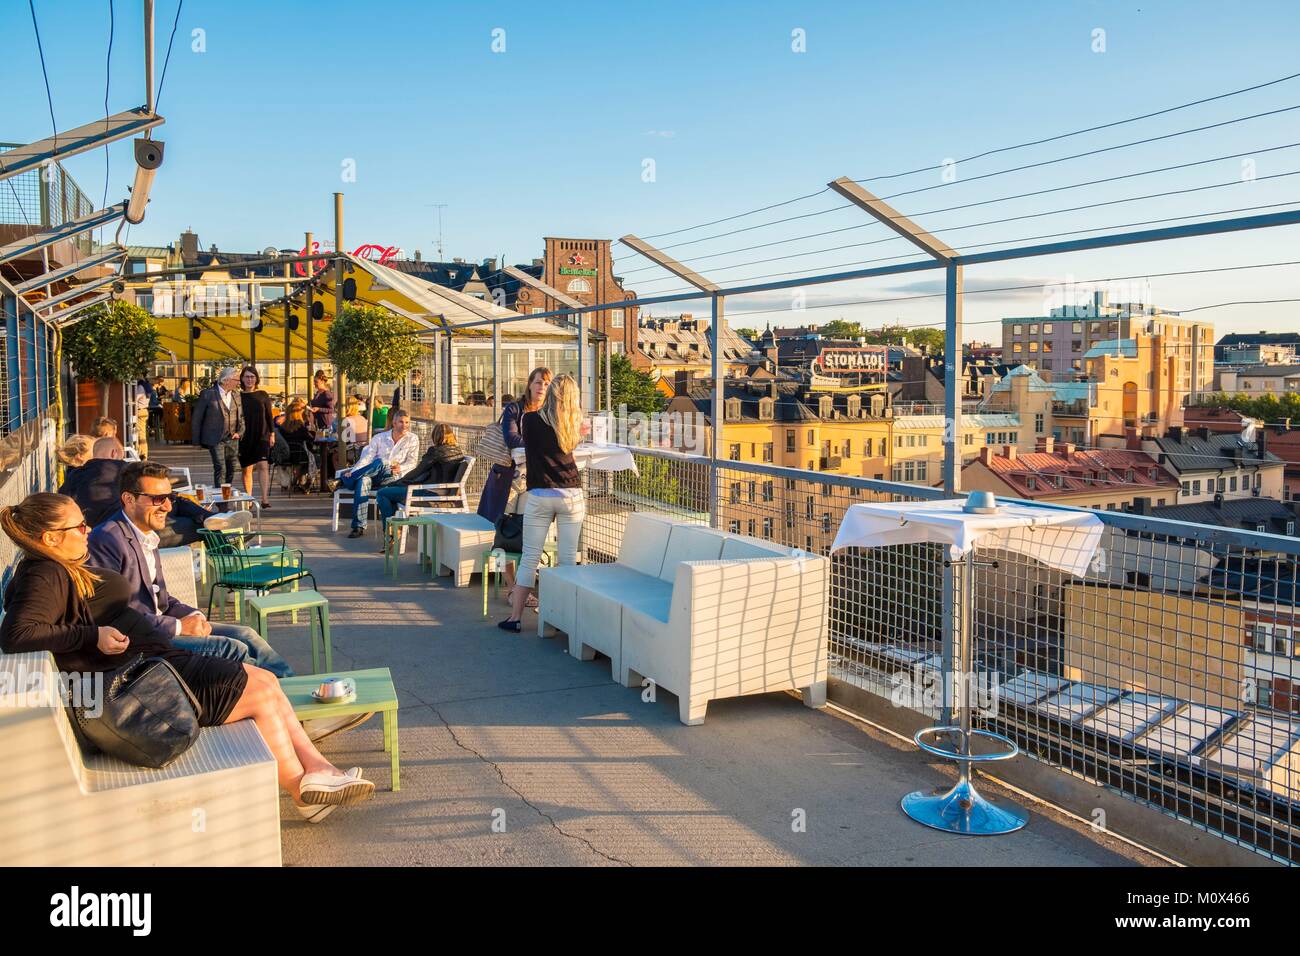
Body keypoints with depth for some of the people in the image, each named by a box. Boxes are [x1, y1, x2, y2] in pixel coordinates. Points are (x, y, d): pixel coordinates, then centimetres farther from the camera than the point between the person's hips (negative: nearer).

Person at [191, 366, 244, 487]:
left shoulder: (236, 396, 9)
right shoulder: (208, 394, -7)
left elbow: (241, 417, 19)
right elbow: (197, 418, -3)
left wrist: (239, 432, 2)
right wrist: (197, 441, -3)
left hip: (232, 440, 5)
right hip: (215, 440, -5)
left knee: (231, 470, 8)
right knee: (220, 469, -11)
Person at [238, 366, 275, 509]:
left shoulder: (263, 395, 6)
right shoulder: (238, 396, 5)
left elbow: (269, 415, 9)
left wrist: (272, 434, 5)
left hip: (262, 436, -1)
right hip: (245, 437, 1)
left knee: (263, 465, -15)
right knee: (247, 469, 5)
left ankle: (265, 498, -21)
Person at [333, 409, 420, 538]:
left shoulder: (412, 439, 12)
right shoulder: (380, 438, 15)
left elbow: (412, 462, 4)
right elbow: (367, 457, 5)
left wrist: (400, 468, -18)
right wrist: (353, 471, -13)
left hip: (393, 477, -2)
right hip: (374, 475, 2)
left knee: (380, 463, -35)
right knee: (362, 480, -36)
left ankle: (344, 480, -23)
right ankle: (359, 526, -36)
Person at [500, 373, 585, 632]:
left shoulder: (531, 420, -2)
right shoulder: (573, 424, 2)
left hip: (539, 496, -1)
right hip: (571, 495, 1)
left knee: (530, 557, 4)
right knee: (568, 559, 4)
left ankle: (515, 617, 7)